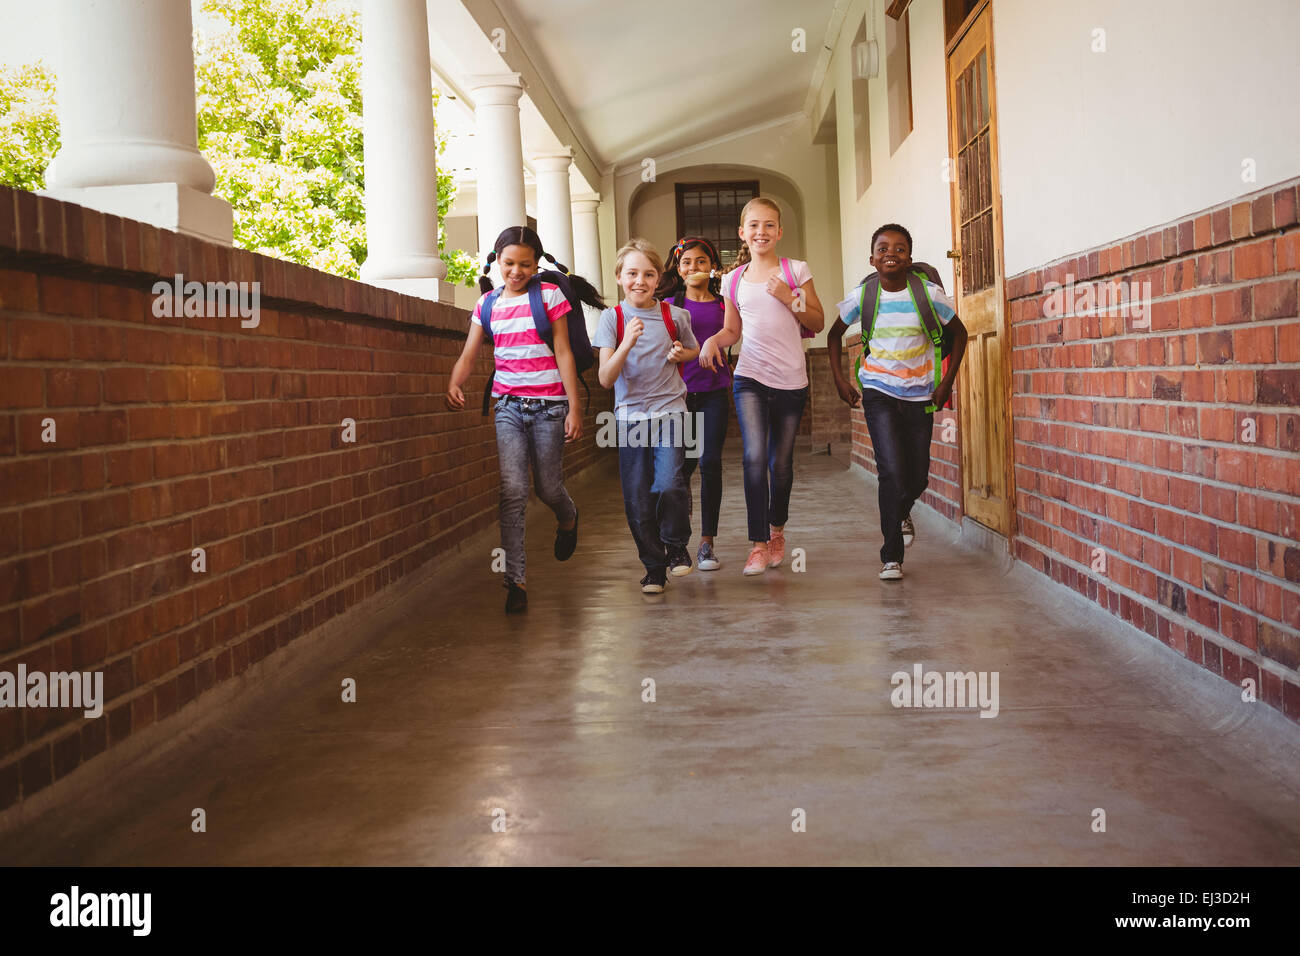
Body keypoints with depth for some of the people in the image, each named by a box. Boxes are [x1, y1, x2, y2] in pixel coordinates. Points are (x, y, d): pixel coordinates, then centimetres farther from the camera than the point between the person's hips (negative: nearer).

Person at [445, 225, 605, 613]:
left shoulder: (550, 295, 0)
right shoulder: (487, 304, 9)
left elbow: (563, 353, -1)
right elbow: (468, 356, 7)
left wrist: (574, 409, -6)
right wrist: (453, 385, -15)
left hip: (548, 405, -2)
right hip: (507, 405, 2)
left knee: (548, 489, 6)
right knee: (513, 490, -10)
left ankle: (568, 518, 44)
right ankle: (514, 580, -9)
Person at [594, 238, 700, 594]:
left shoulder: (674, 316, 2)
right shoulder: (612, 318, -2)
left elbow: (695, 350, 22)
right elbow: (605, 378, -10)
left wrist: (682, 354, -1)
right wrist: (627, 343, -25)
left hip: (670, 411, 0)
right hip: (631, 416, 0)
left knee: (669, 484, -20)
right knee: (637, 500, 0)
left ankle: (676, 545, 8)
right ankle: (654, 567, 18)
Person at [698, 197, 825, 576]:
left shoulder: (795, 271, 2)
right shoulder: (734, 280, 7)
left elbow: (818, 324, 3)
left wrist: (789, 298, -12)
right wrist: (714, 340, -4)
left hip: (791, 381, 0)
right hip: (750, 378, 0)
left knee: (781, 463, 8)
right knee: (755, 456, -17)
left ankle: (776, 531, 32)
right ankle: (758, 544, -12)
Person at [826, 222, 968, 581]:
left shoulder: (929, 294, -8)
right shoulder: (862, 296, -5)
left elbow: (959, 333, 7)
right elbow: (835, 334, 12)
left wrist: (947, 381, 2)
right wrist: (840, 379, 4)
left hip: (919, 396, 1)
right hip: (879, 393, -1)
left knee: (918, 477, 8)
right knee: (892, 471, -16)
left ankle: (901, 513, 45)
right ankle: (892, 556, -5)